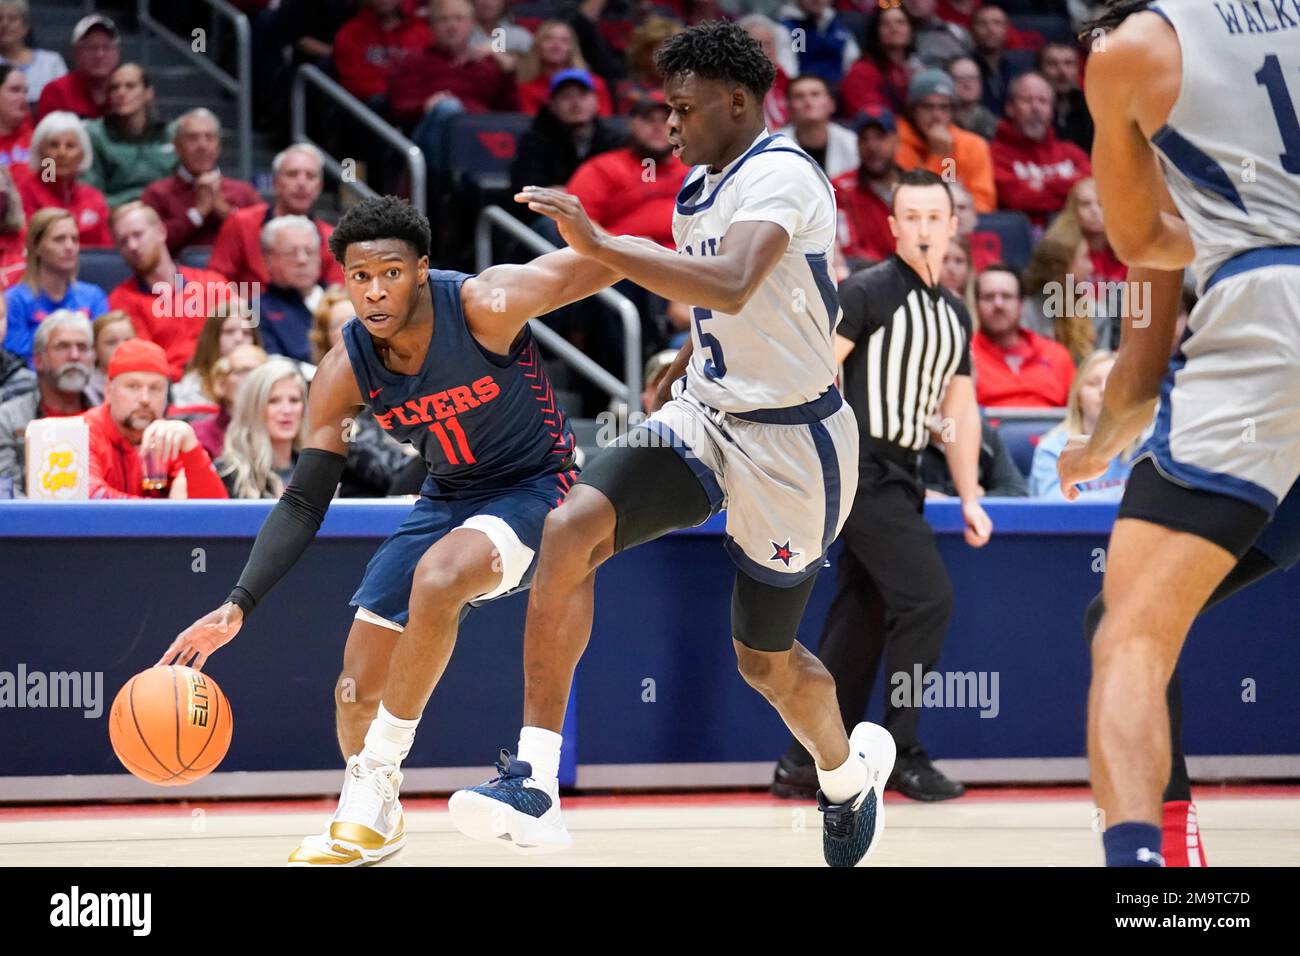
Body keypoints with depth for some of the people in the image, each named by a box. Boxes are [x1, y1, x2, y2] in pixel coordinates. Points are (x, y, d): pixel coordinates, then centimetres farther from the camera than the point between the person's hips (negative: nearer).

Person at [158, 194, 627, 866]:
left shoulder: (486, 305, -27)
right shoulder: (342, 374, -14)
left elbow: (609, 260, -18)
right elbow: (304, 501, -10)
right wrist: (238, 605, -19)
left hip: (533, 487, -5)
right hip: (446, 499, 5)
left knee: (437, 578, -35)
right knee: (358, 687, 0)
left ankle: (374, 786, -21)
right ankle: (371, 824, 31)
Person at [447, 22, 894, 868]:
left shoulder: (780, 177, -20)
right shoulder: (701, 187, 8)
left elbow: (732, 286, -40)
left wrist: (601, 246, -42)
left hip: (788, 441, -7)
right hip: (704, 414, 7)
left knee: (767, 661, 8)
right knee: (570, 529, -21)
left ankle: (849, 771, 45)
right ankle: (534, 783, -24)